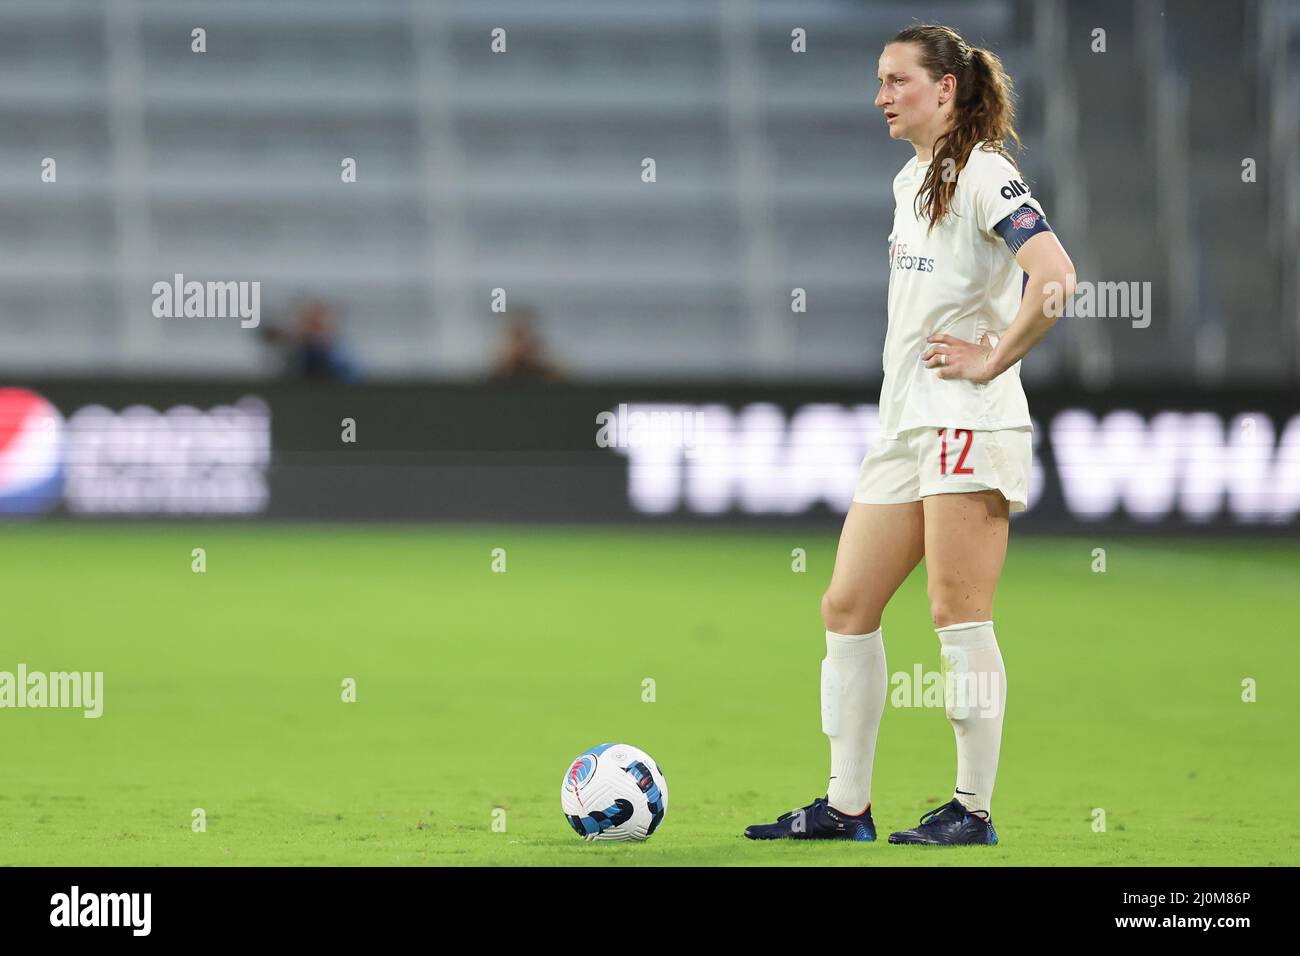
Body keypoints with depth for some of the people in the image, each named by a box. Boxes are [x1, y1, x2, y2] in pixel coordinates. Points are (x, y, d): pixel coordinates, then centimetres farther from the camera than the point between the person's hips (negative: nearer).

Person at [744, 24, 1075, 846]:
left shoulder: (983, 174, -10)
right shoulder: (911, 182, 18)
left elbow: (1054, 278, -23)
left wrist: (991, 361, -17)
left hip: (968, 423, -10)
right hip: (905, 424, 10)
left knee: (959, 617, -8)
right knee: (847, 608, 7)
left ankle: (975, 809, -2)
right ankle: (847, 806, 11)